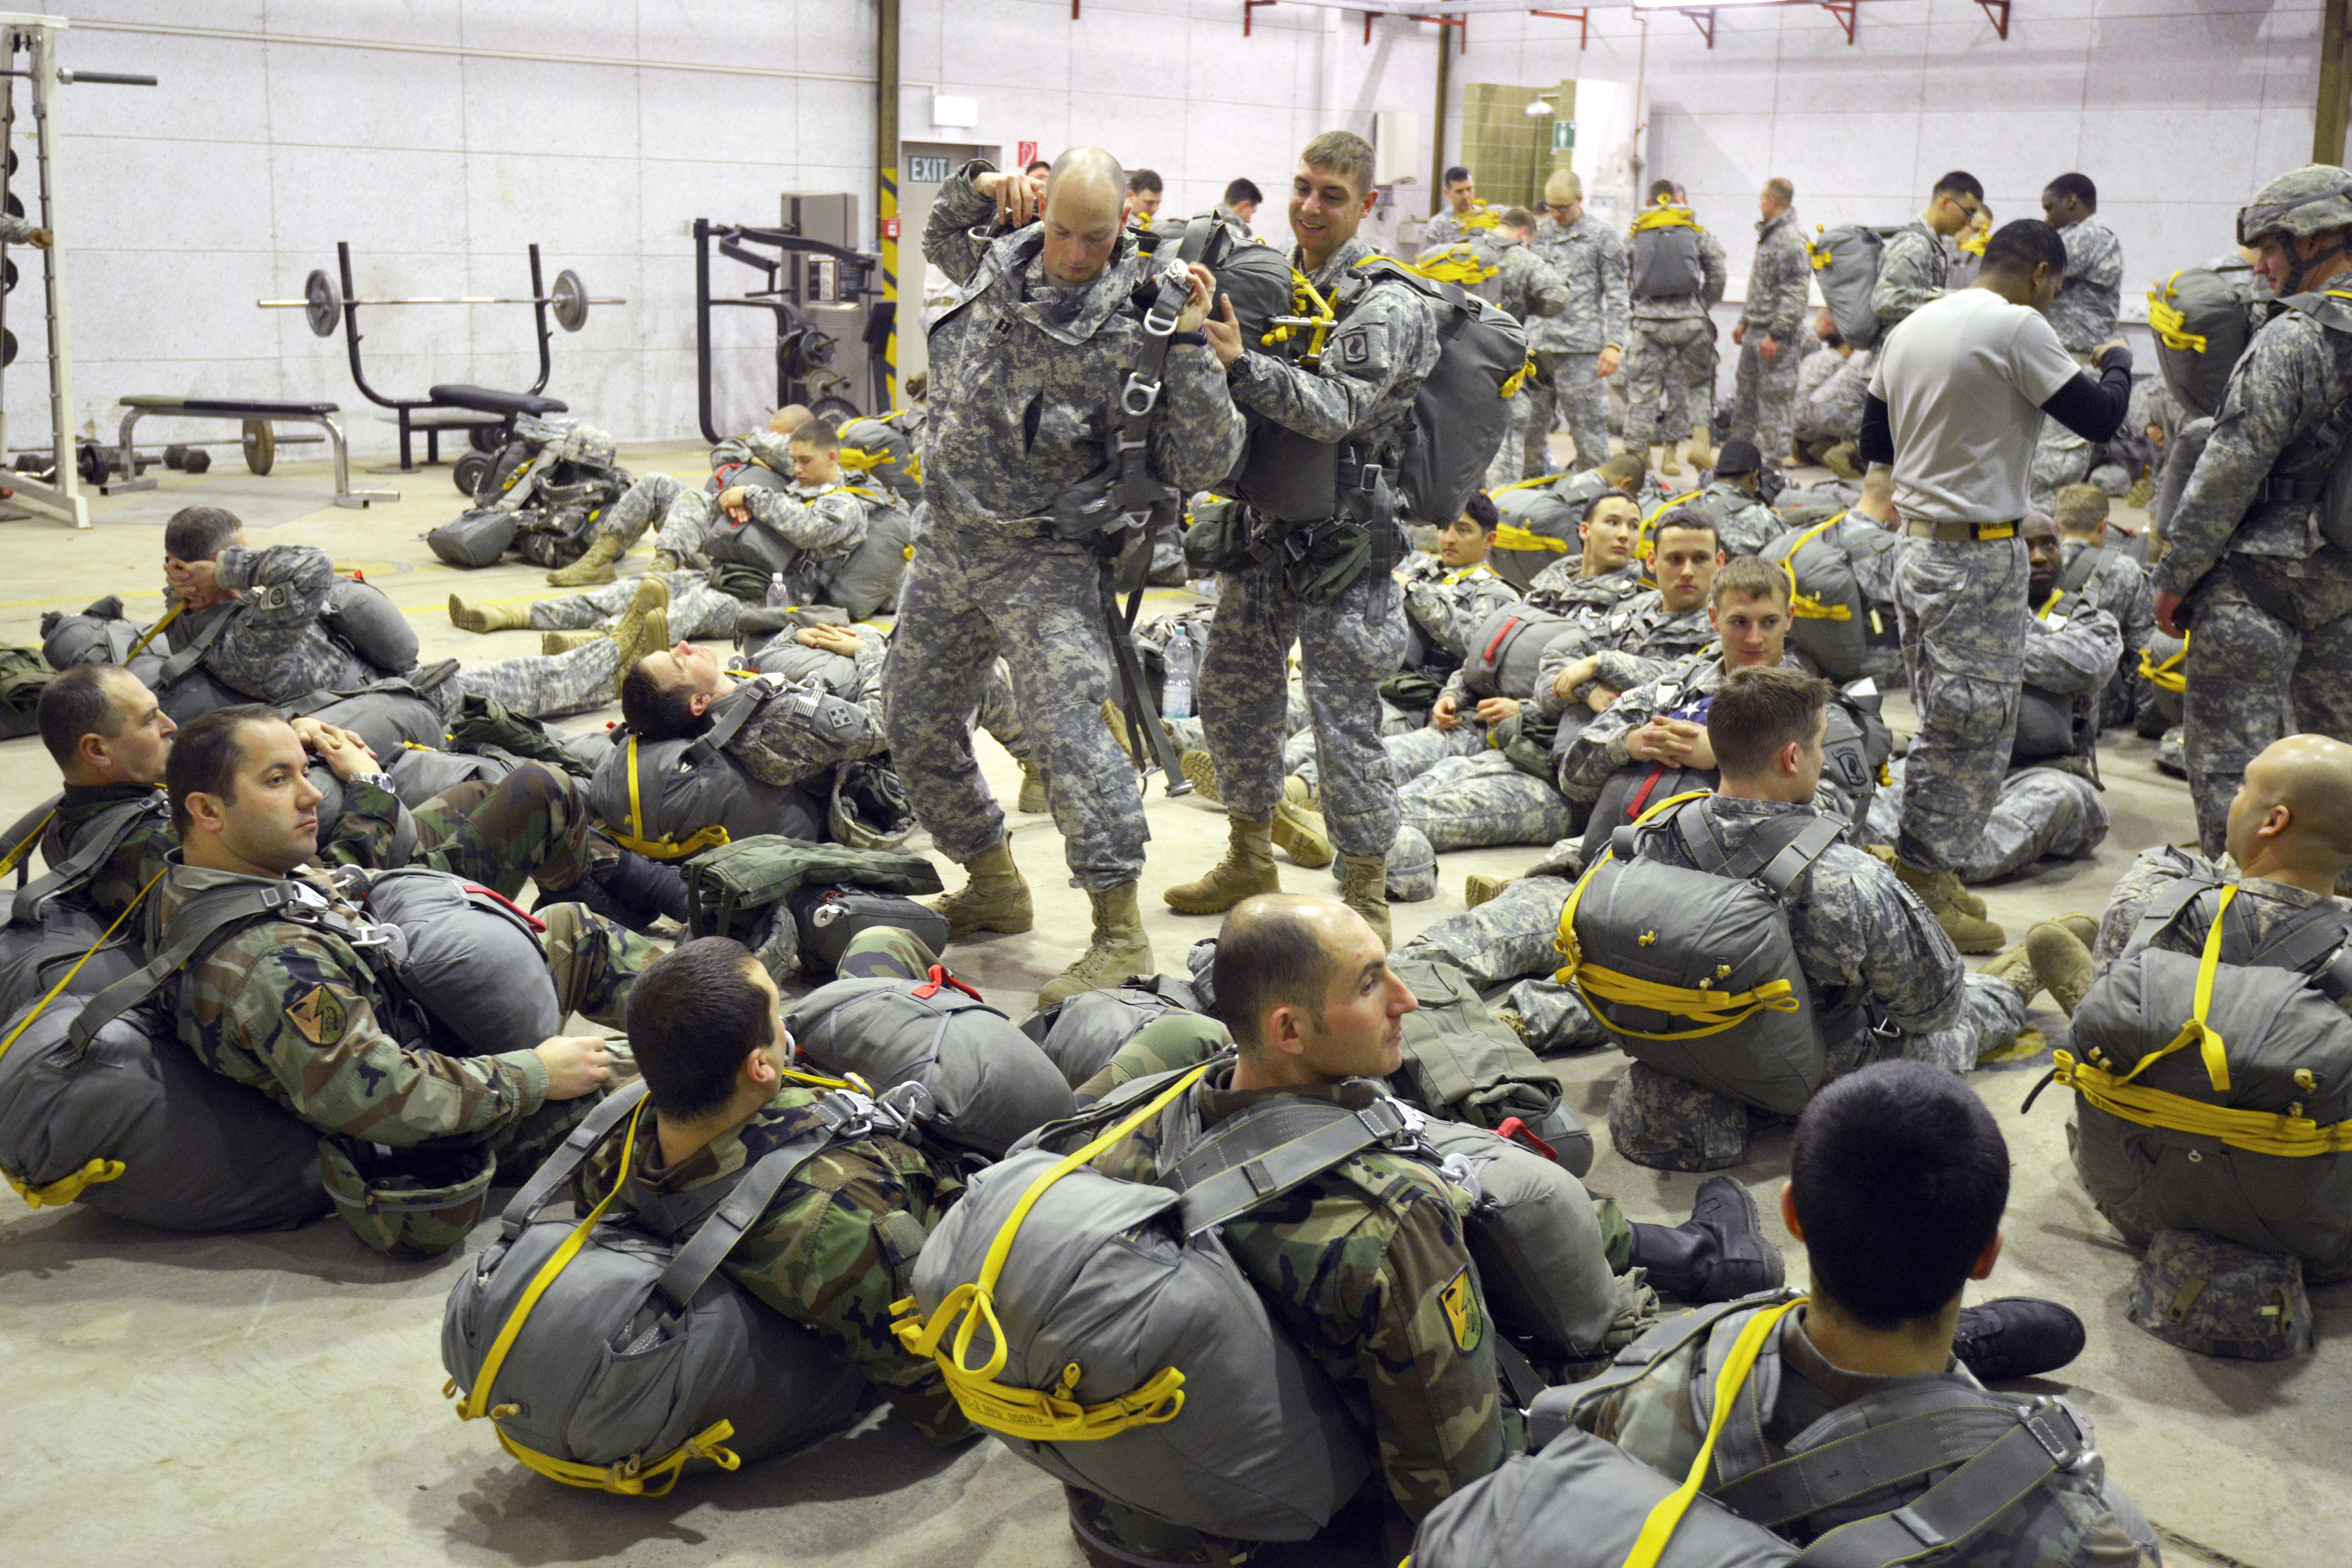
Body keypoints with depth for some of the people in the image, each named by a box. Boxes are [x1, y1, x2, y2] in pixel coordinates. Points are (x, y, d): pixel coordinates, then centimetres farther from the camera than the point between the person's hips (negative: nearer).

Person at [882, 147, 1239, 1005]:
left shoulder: (1135, 330, -15)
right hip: (946, 545, 7)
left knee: (1066, 725, -19)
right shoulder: (1001, 262, 3)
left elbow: (1200, 465, -18)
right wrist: (978, 185, 9)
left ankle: (1120, 932, -12)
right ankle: (995, 887, 31)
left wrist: (1191, 343, -25)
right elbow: (940, 236, 29)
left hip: (1045, 563, -7)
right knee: (915, 727, 14)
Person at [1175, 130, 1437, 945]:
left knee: (1345, 718, -6)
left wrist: (1241, 363, -37)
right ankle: (1250, 861, 31)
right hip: (1265, 526, 7)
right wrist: (1199, 341, -2)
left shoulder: (1387, 306, -12)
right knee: (1231, 691, 14)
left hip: (1342, 545, -7)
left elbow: (1335, 412, -25)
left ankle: (1367, 896, 7)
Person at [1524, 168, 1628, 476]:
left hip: (1579, 348, -5)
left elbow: (1617, 297, 1)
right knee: (1530, 426, 7)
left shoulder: (1602, 236, 3)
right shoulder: (1539, 233, 15)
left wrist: (1614, 344, -8)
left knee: (1588, 426, -6)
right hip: (1536, 346, 5)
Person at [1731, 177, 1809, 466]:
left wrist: (1776, 334, -24)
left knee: (1774, 399, -6)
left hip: (1778, 336, -10)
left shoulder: (1792, 239, -16)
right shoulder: (1769, 234, 16)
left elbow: (1795, 292, -21)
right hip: (1757, 333, 10)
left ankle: (1775, 462, -1)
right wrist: (1745, 321, 24)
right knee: (1746, 398, 16)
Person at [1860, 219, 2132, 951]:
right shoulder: (2017, 327, -12)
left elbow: (1874, 441, 19)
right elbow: (2099, 418, -10)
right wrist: (2117, 364, 9)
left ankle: (1925, 874, 22)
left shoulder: (1910, 328, 12)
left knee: (1942, 723, 16)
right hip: (1981, 556, -9)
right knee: (1975, 725, -1)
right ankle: (1925, 884, 4)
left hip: (1918, 550, 9)